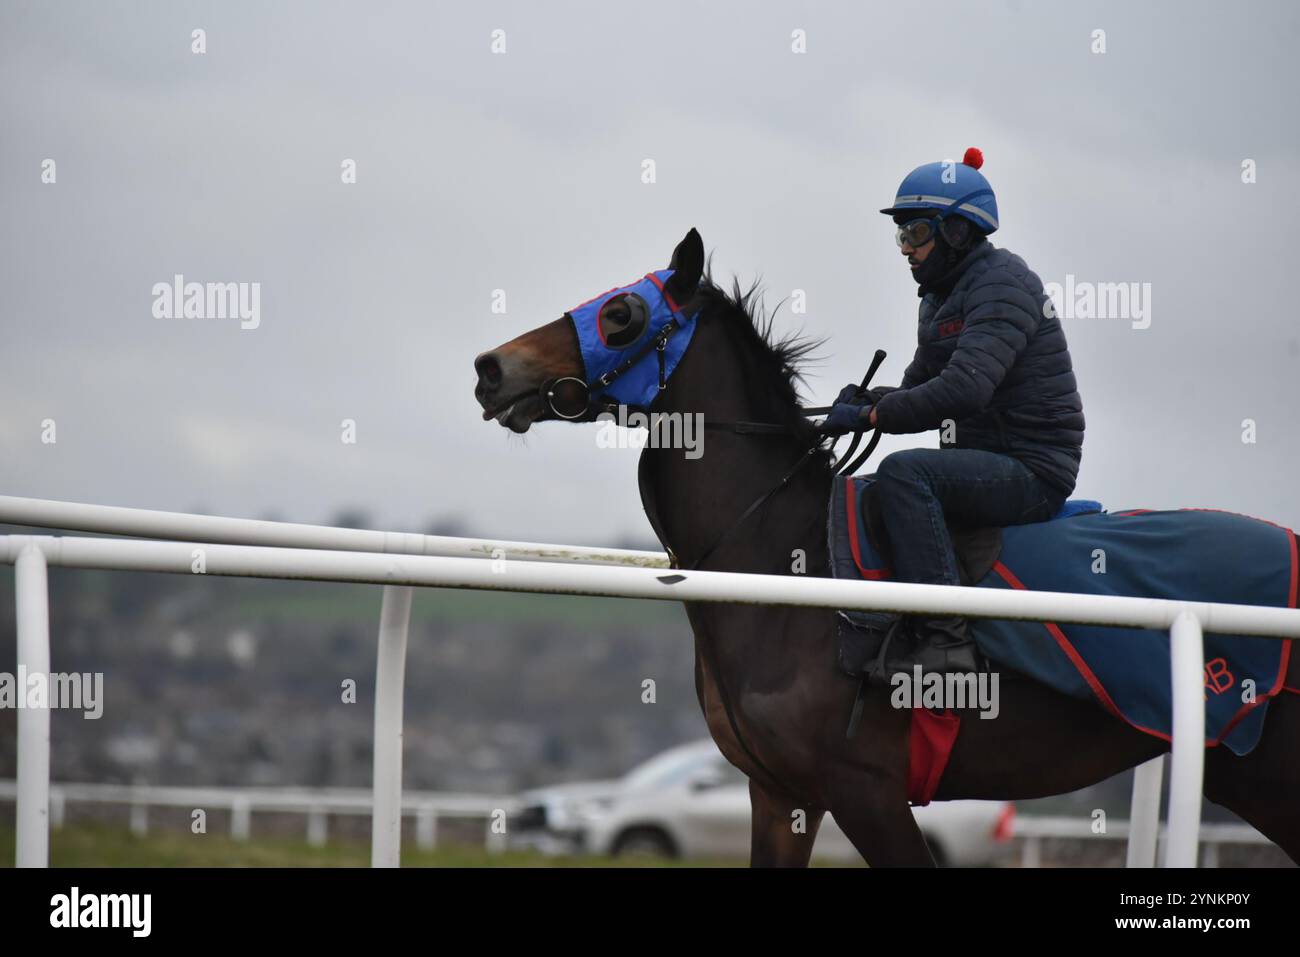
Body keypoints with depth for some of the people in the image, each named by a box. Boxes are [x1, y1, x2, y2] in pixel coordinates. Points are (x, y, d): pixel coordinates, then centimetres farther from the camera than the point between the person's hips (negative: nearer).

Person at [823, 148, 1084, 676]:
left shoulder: (1003, 284, -15)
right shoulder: (943, 298, 17)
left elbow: (963, 388, -29)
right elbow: (919, 389, 20)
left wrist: (871, 416, -24)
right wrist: (866, 399, -2)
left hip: (1033, 469, -11)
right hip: (990, 466, 11)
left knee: (903, 473, -30)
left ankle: (945, 637, -35)